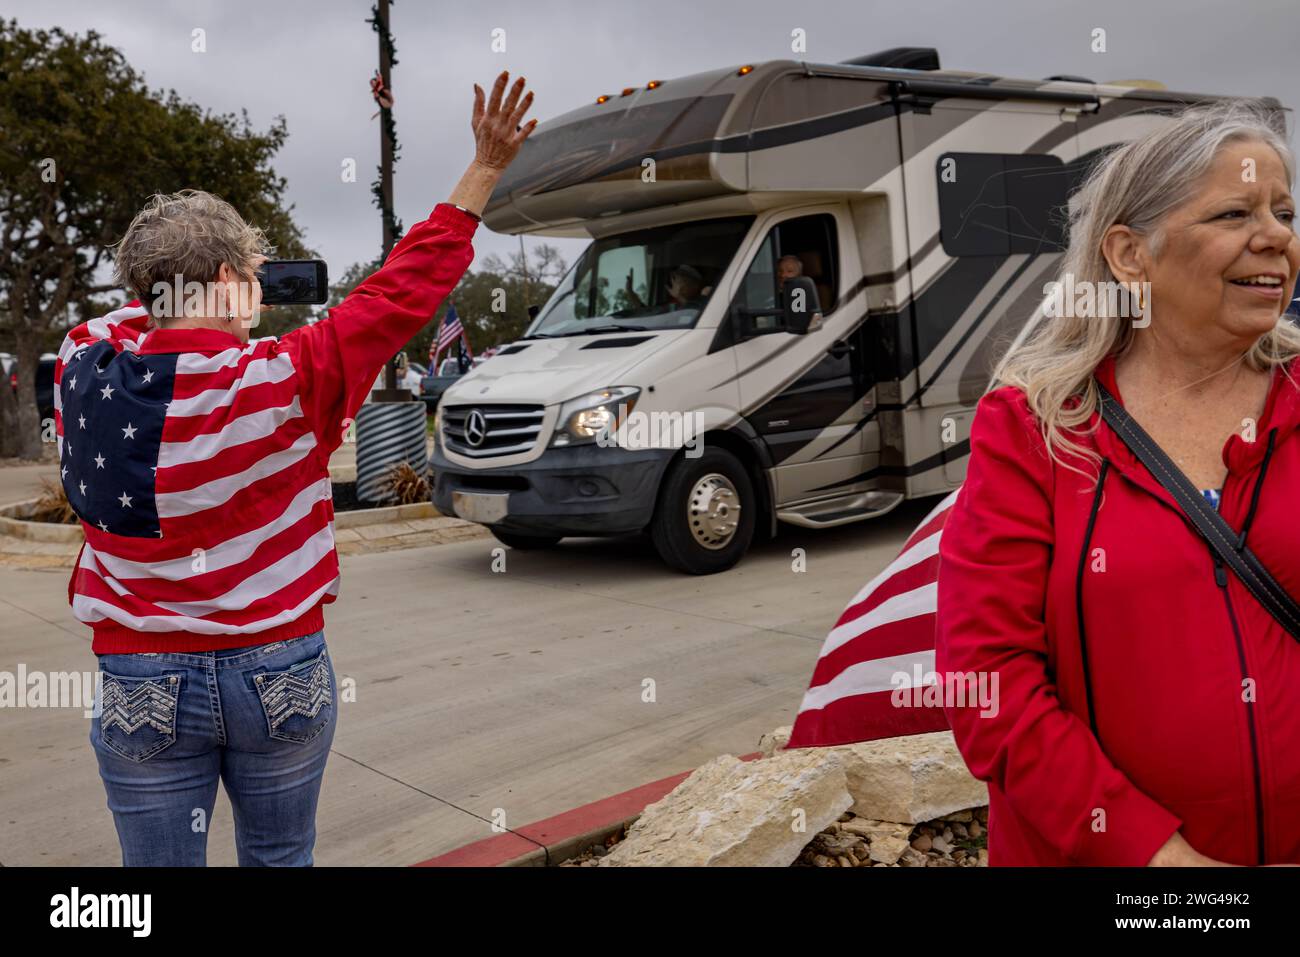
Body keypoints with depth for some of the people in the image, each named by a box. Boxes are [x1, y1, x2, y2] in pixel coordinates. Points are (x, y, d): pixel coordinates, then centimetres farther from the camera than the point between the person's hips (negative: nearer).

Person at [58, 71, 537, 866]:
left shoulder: (86, 372, -8)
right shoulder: (282, 381, -18)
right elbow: (406, 288, -13)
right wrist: (485, 170, -8)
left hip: (142, 682, 2)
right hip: (280, 673, -2)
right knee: (280, 858, 20)